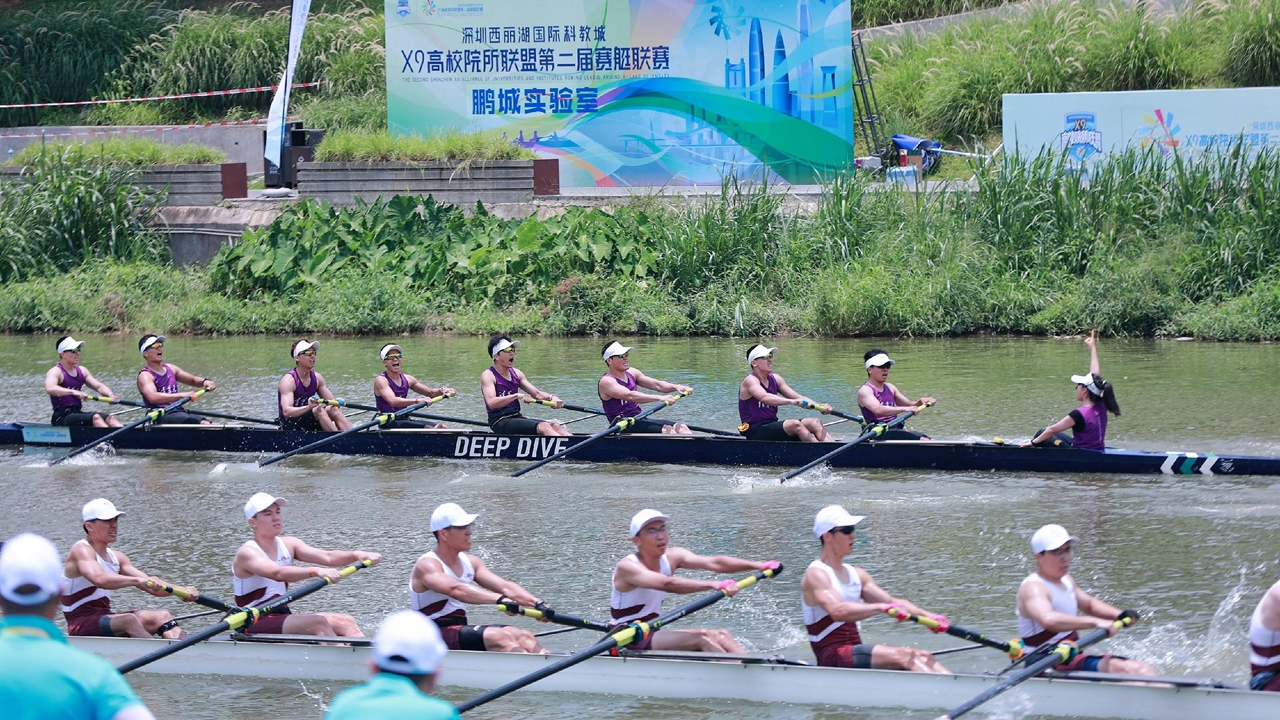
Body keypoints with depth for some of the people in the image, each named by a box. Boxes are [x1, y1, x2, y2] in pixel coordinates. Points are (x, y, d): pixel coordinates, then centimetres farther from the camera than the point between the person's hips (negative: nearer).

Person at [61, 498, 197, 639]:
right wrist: (137, 580, -43)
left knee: (162, 616, -7)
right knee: (129, 620, -33)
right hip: (81, 625, -9)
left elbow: (151, 586, 6)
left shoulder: (116, 557, 15)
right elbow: (98, 578, -33)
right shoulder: (82, 550, -10)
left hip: (105, 619, 9)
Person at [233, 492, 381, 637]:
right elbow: (277, 573, -32)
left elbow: (327, 557, -3)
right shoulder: (247, 553, -12)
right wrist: (316, 571, -44)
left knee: (346, 622, -7)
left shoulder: (288, 545, 11)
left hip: (282, 617, 8)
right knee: (318, 623, -28)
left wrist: (356, 555, -21)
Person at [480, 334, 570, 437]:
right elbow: (491, 403, -22)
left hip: (517, 418, 8)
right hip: (500, 423, -8)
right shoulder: (488, 375, -5)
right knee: (543, 427, -28)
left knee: (555, 426, -14)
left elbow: (536, 393, 14)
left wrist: (551, 397, -8)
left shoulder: (516, 374, 17)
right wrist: (517, 396, -33)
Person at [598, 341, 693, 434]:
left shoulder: (631, 373, 15)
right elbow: (629, 396, -26)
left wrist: (676, 387, -13)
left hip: (639, 421, 8)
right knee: (667, 430, -26)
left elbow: (656, 384, 8)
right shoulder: (606, 381, -10)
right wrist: (659, 398, -35)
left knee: (682, 428, -9)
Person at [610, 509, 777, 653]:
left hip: (652, 634, 8)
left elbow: (713, 563, -10)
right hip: (627, 643, -8)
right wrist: (713, 585, -47)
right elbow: (666, 584, -35)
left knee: (720, 636, -9)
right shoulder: (627, 567, -17)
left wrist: (759, 566, -24)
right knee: (700, 639, -26)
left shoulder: (671, 558, 4)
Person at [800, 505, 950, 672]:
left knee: (922, 657, -11)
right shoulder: (816, 575, -9)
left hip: (856, 655, 8)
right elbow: (837, 611, -28)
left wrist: (926, 615, -11)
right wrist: (882, 607, -38)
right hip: (832, 657, -8)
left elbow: (892, 601, 7)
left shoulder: (856, 575, 17)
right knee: (902, 656, -26)